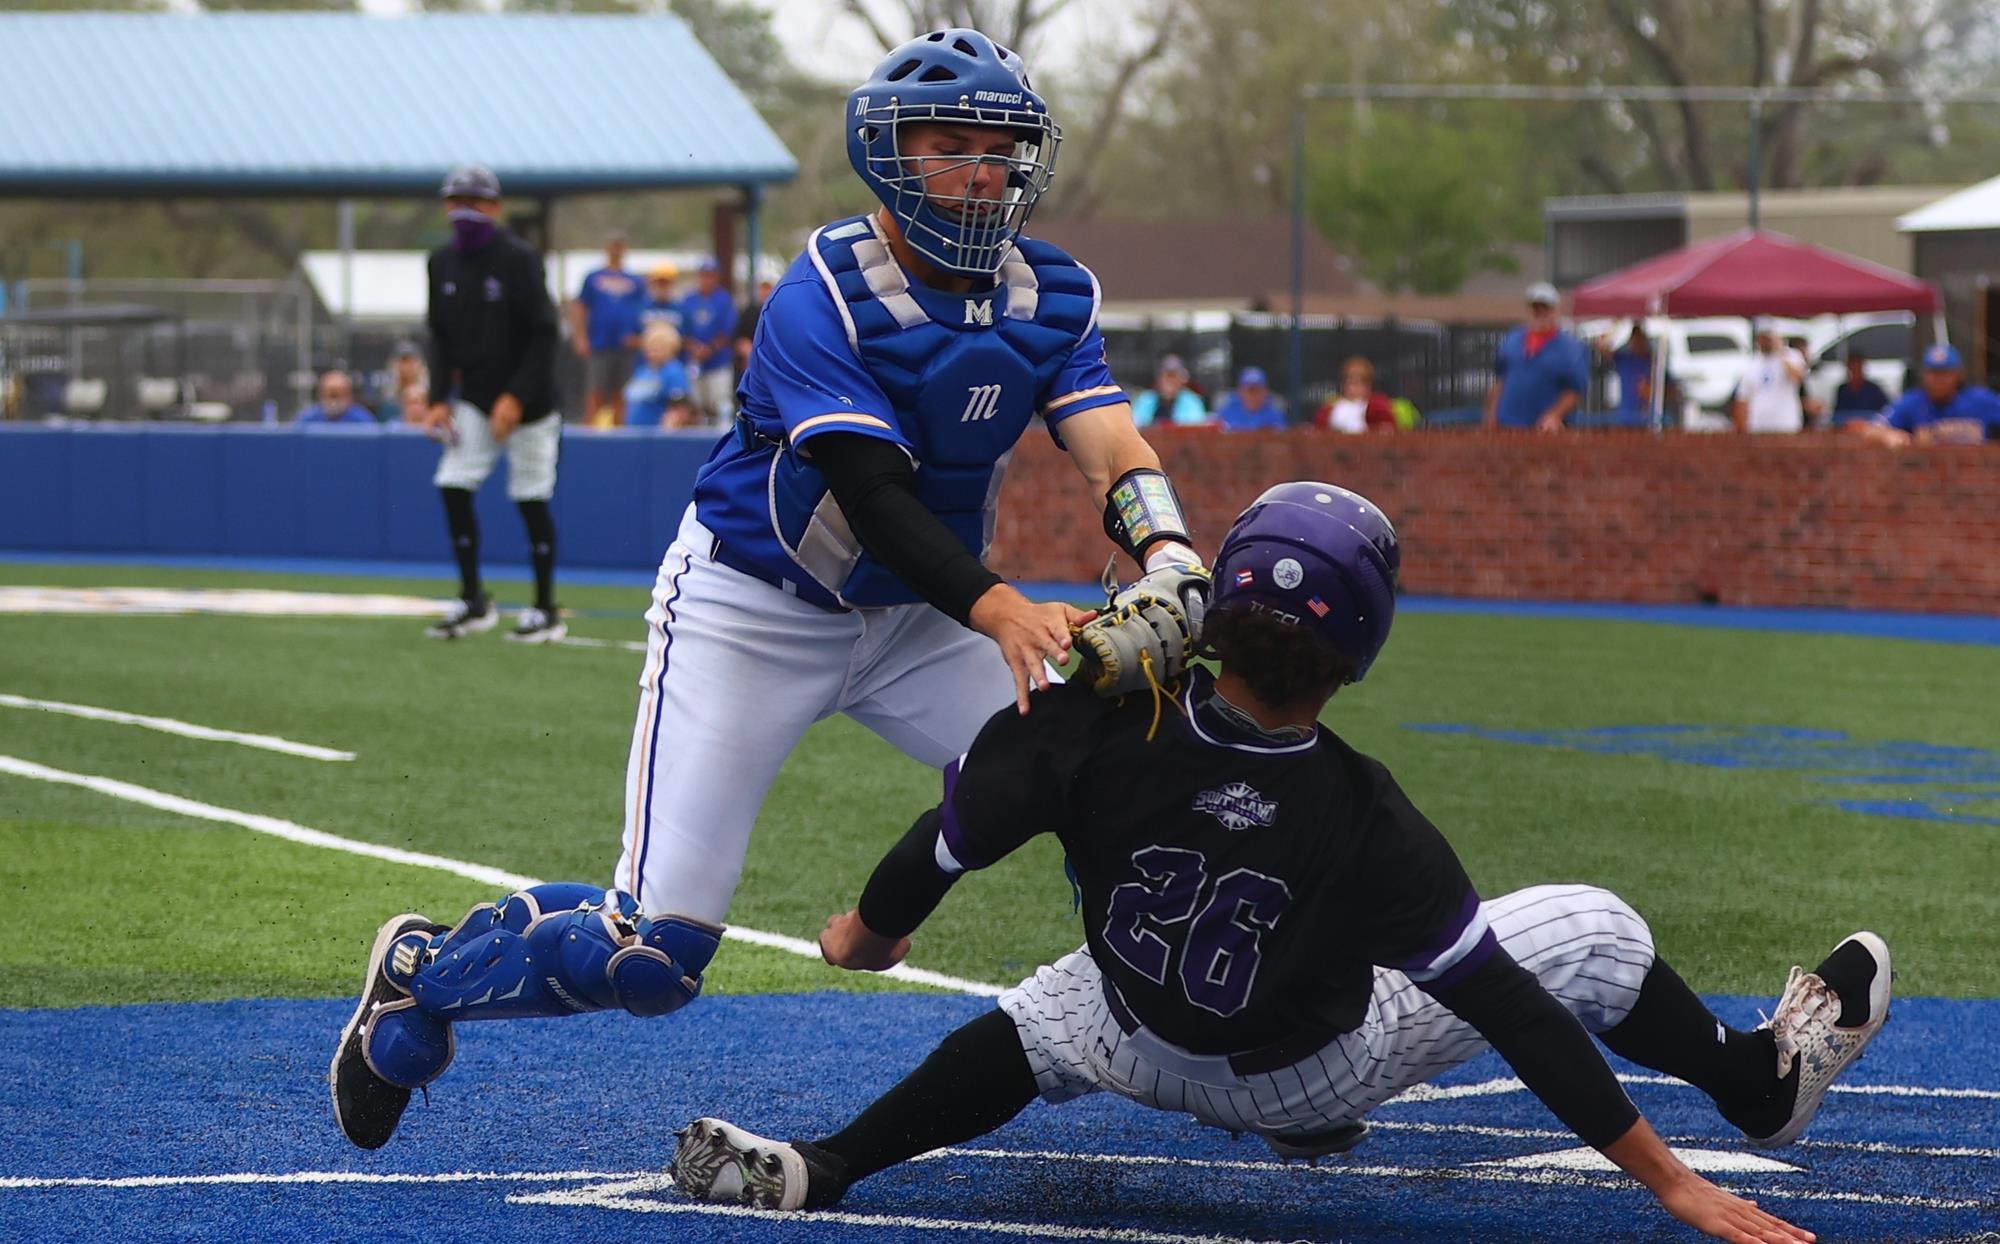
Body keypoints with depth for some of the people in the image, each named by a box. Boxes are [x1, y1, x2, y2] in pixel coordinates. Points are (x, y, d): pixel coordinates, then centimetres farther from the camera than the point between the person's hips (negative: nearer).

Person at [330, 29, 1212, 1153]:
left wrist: (1170, 560, -42)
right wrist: (1000, 610, -49)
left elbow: (1116, 449, -20)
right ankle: (421, 975, 16)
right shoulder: (822, 300, -24)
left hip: (918, 615, 6)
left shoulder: (1055, 298, -6)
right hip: (753, 614, -6)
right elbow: (873, 497, -33)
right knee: (652, 957, -11)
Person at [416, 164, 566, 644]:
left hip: (526, 401, -5)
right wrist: (438, 399, 2)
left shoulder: (519, 259, -14)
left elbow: (544, 335, -15)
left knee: (531, 500, -2)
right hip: (473, 399, 5)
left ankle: (546, 611, 9)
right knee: (453, 487, -5)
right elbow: (440, 336, 12)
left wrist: (516, 398, -21)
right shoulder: (442, 262, 4)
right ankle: (473, 602, 6)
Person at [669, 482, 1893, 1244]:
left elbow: (952, 839, -15)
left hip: (1148, 1056, 2)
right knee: (1591, 931, 8)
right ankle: (1762, 1087, 30)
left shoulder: (1099, 720, -28)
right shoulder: (1367, 823, -31)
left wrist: (870, 927, 8)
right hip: (1321, 1074, -2)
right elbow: (1506, 1008, -28)